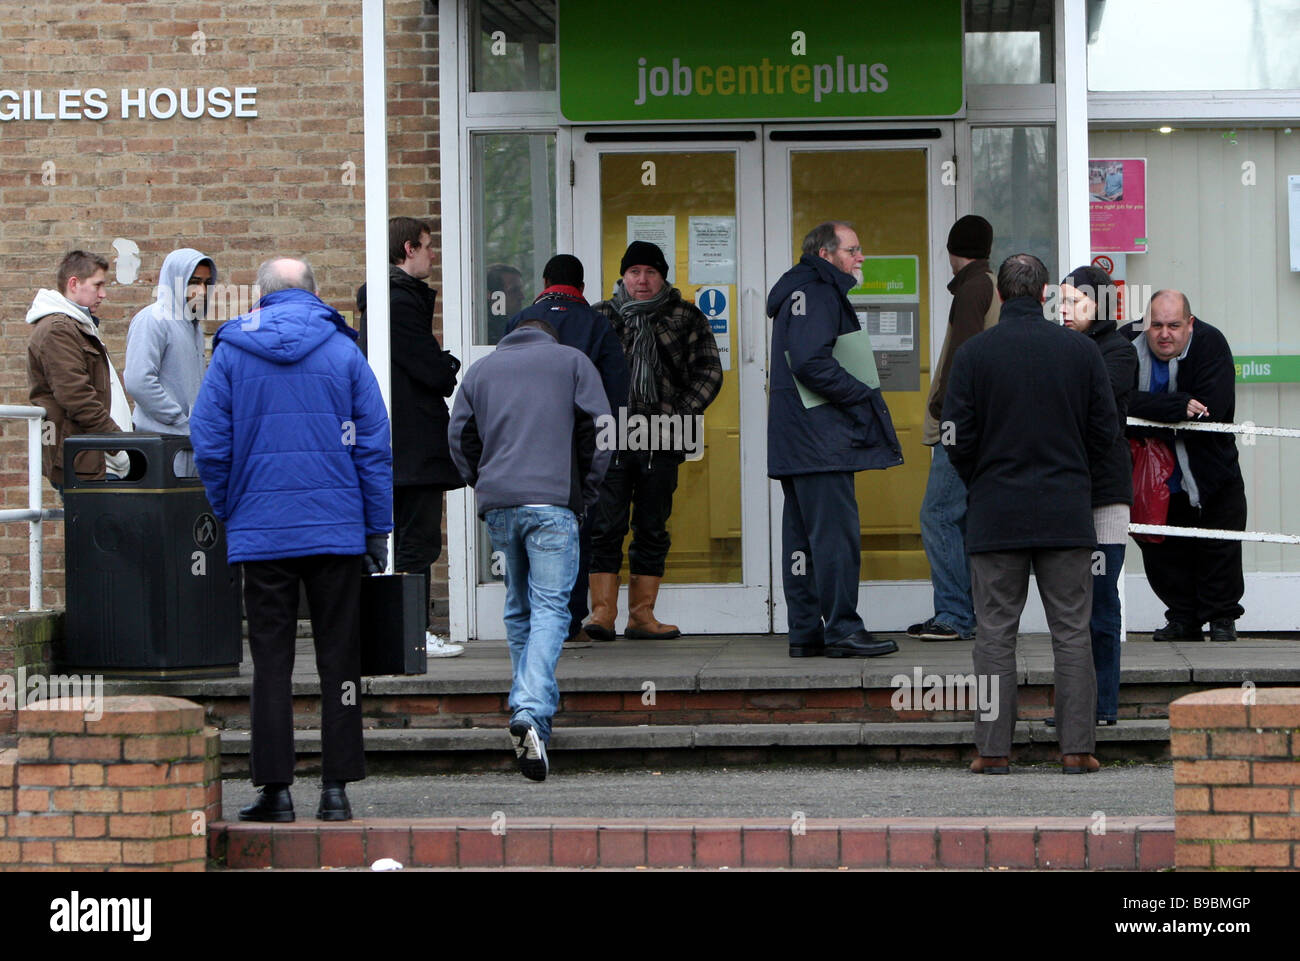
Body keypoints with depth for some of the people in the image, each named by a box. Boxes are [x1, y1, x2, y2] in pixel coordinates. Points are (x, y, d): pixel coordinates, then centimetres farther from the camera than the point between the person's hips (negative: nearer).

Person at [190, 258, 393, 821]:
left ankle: (275, 788, 2)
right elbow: (374, 445, 1)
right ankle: (336, 787, 3)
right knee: (339, 658, 6)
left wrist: (229, 514, 12)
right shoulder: (342, 351, 2)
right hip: (337, 531, 0)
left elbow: (208, 444, 0)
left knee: (271, 662, 4)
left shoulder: (230, 353, 3)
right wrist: (377, 531, 6)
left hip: (261, 532, 0)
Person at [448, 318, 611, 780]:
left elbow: (460, 438, 12)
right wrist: (584, 494, 9)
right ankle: (531, 711, -25)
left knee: (517, 608, 17)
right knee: (550, 610, -8)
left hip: (496, 505, 3)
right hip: (553, 503, -3)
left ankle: (526, 706, 18)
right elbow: (599, 428, 3)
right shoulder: (571, 361, 12)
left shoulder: (480, 369, 19)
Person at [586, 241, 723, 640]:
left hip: (661, 441, 1)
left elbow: (708, 372, 7)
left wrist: (681, 415, -5)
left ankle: (642, 614, 9)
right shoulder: (600, 318, 10)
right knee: (605, 526, -7)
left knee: (652, 529, 5)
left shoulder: (687, 319, 10)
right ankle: (603, 611, -6)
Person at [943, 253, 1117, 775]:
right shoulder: (1081, 350, 1)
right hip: (1067, 514, 1)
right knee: (1072, 633, 4)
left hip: (995, 515, -1)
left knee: (995, 633, 3)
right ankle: (1077, 747, 1)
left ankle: (993, 748, 1)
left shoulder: (973, 353, -4)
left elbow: (959, 439, -4)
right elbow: (1105, 433, 3)